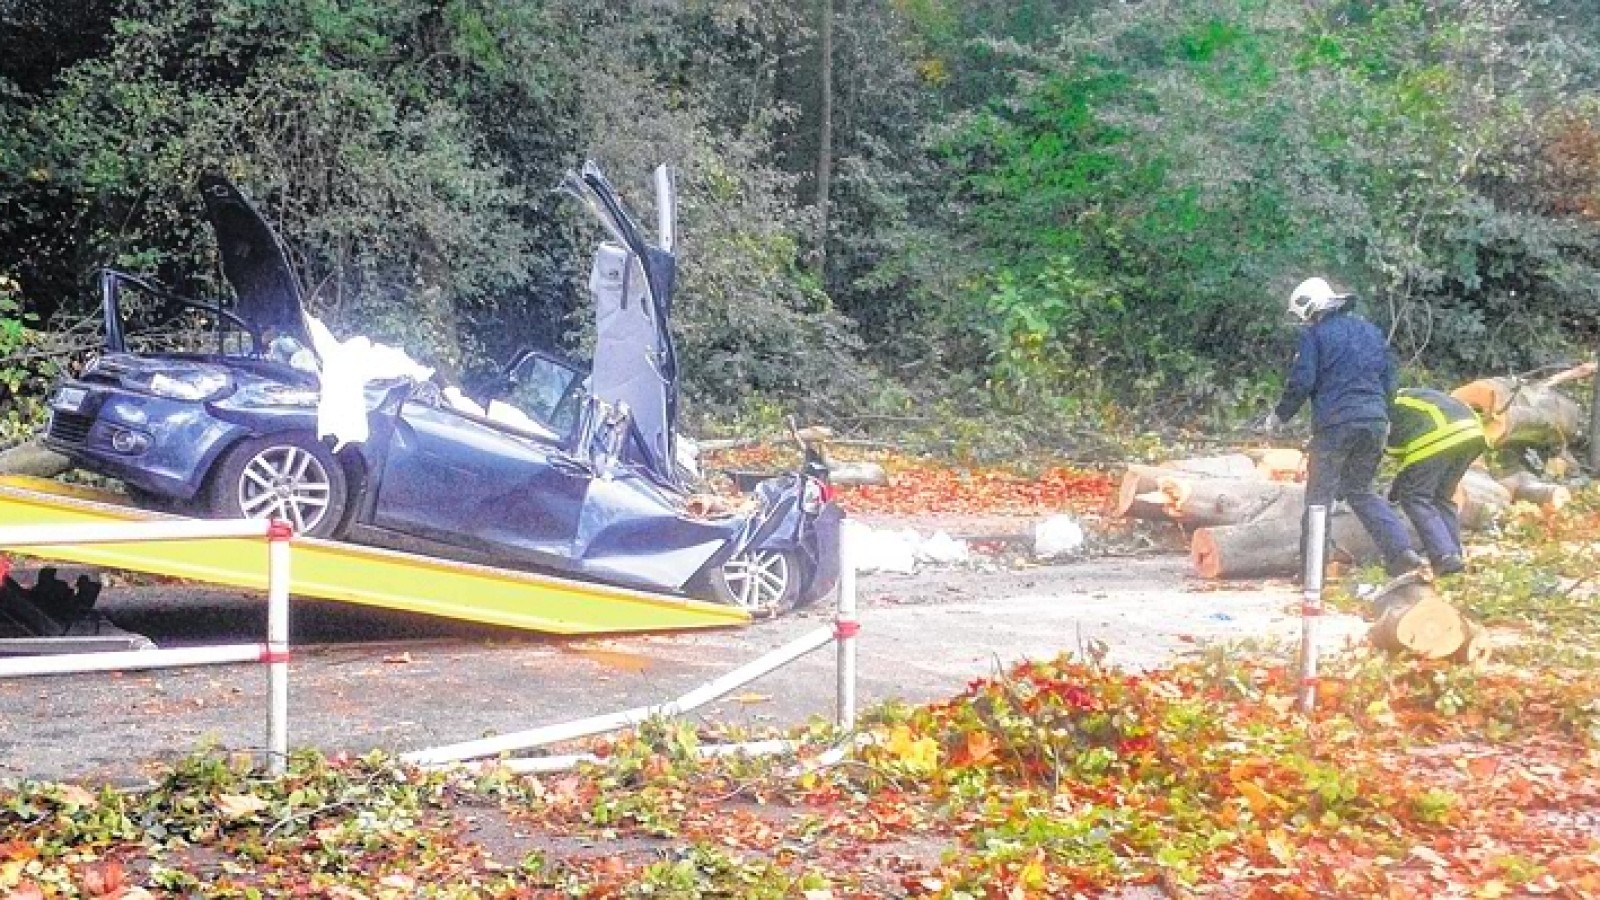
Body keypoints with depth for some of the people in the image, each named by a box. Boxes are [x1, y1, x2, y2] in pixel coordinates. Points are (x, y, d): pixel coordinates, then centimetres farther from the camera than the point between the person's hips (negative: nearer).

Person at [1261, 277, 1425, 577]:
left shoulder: (1314, 334, -1)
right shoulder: (1370, 330, 18)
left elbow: (1301, 383, -9)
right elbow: (1388, 380, 19)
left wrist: (1279, 416, 3)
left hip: (1336, 423, -6)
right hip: (1375, 421, 6)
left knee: (1319, 496, 1)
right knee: (1361, 491, 19)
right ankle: (1401, 552, 5)